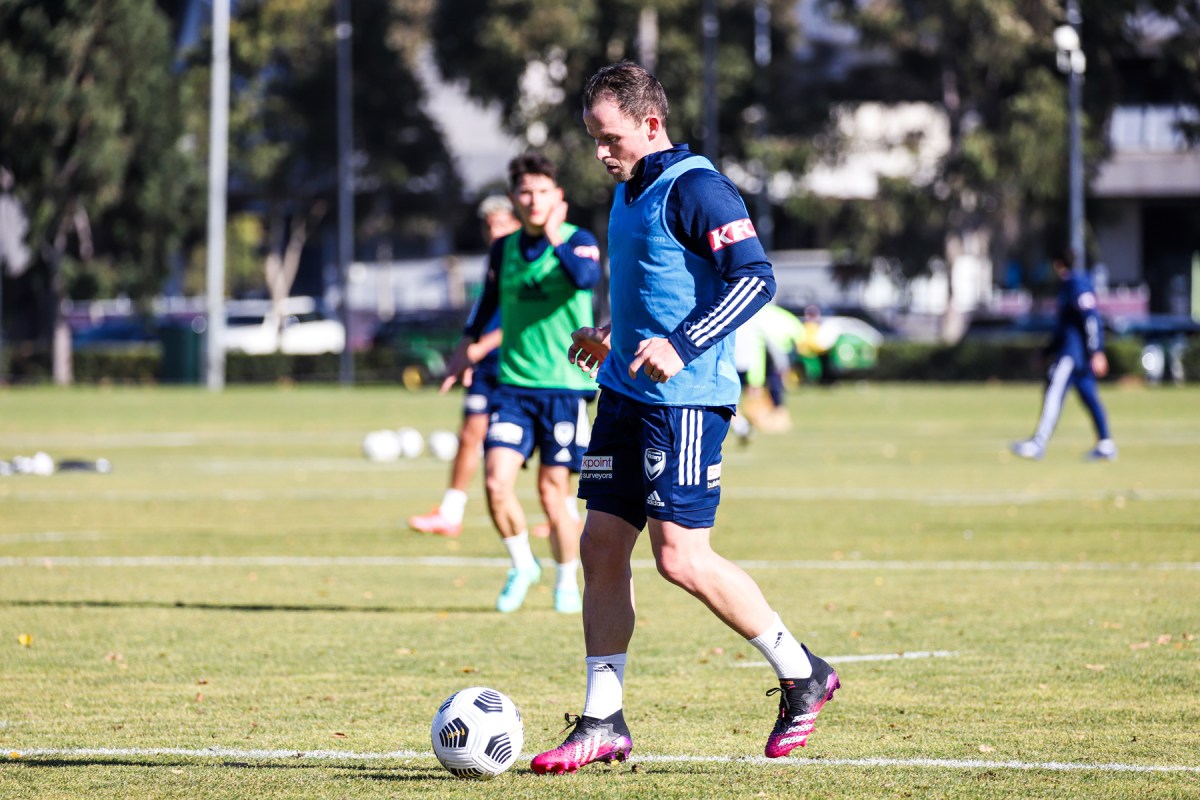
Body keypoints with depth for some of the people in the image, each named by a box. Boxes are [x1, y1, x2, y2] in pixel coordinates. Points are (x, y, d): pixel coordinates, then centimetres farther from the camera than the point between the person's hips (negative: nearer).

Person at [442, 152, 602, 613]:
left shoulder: (577, 240, -5)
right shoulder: (504, 249, 8)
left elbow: (586, 277, -27)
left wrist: (555, 236, -24)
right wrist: (467, 344, 25)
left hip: (565, 386, -3)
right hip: (514, 383, 3)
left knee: (552, 493, -1)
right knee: (497, 483, -11)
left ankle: (567, 582, 21)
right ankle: (522, 566, 13)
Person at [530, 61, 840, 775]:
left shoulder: (695, 189, -13)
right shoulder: (630, 190, 16)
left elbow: (755, 277, -20)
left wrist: (682, 347, -26)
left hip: (687, 398, -9)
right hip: (627, 392, 9)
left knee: (681, 556, -12)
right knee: (602, 544, 4)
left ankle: (801, 673, 5)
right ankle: (603, 722, 8)